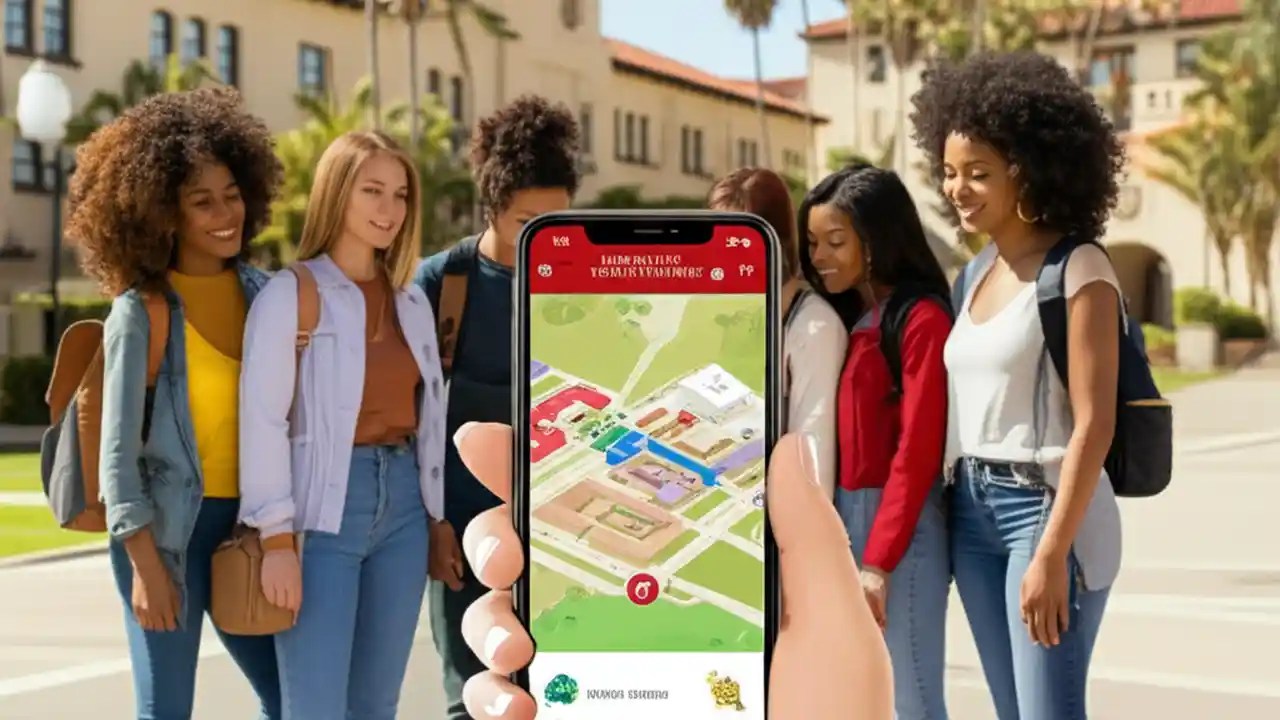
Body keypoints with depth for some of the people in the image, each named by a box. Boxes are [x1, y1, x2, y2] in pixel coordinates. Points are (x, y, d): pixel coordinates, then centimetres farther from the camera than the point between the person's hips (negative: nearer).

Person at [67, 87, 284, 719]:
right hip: (166, 527, -5)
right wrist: (144, 562, -15)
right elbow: (118, 449, -10)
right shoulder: (140, 311, -9)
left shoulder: (262, 294, 6)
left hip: (247, 524, 5)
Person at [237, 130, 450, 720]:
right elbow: (263, 419, -11)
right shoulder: (291, 292, -6)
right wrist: (277, 540, -16)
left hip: (402, 502, 6)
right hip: (325, 506, -6)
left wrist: (440, 519, 14)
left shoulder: (412, 301, 12)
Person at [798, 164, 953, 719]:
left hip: (900, 527, -8)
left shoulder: (921, 319, -9)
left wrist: (879, 561, -16)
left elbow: (918, 448, -13)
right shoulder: (843, 317, 15)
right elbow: (827, 433, 11)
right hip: (842, 519, 8)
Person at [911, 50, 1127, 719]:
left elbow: (1094, 424, -16)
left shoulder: (1078, 270, -10)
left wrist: (1052, 553, -20)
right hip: (971, 512, 7)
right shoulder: (979, 269, 12)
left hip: (1046, 507, -7)